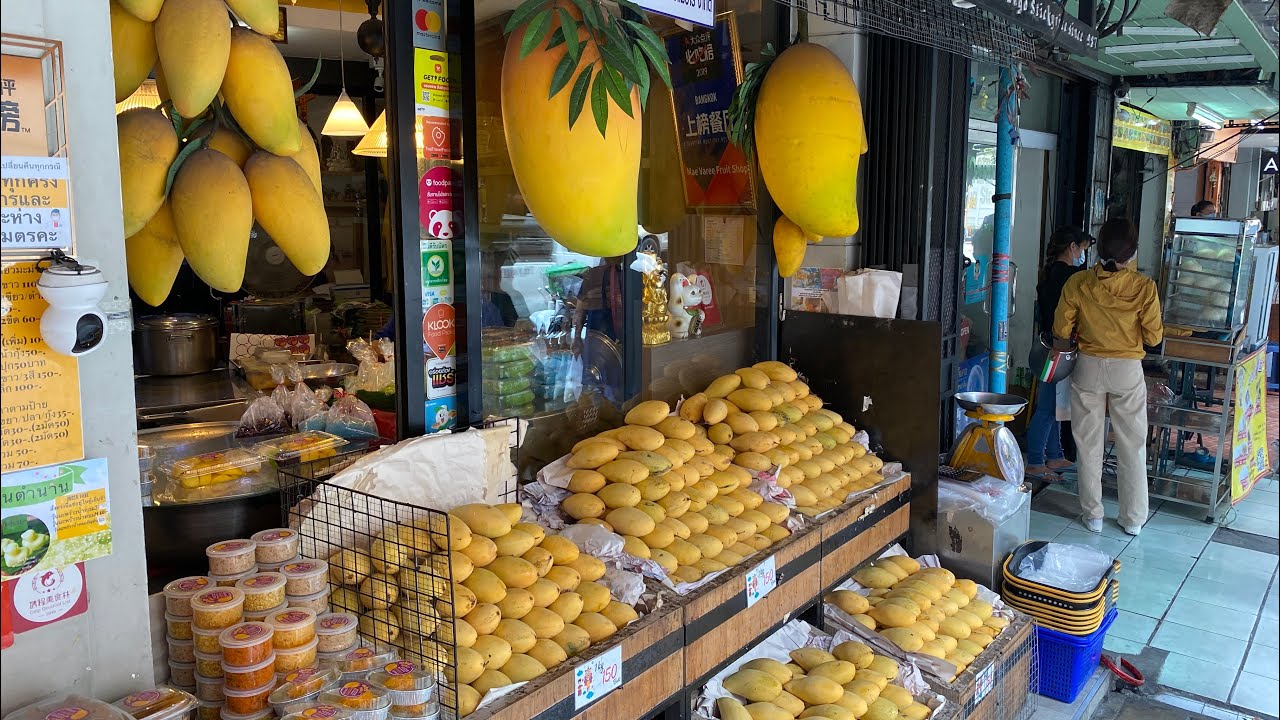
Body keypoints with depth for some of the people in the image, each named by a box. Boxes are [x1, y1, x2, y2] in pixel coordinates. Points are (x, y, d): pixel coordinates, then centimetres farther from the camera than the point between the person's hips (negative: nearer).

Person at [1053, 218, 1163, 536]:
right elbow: (1154, 337, -7)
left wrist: (1061, 343, 18)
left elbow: (1061, 331, -3)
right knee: (1132, 446, 12)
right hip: (1127, 369, -1)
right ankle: (1133, 518, 20)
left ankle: (1092, 515, 18)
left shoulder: (1077, 283, -11)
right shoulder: (1143, 287, -14)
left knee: (1089, 444, 11)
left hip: (1088, 367, 1)